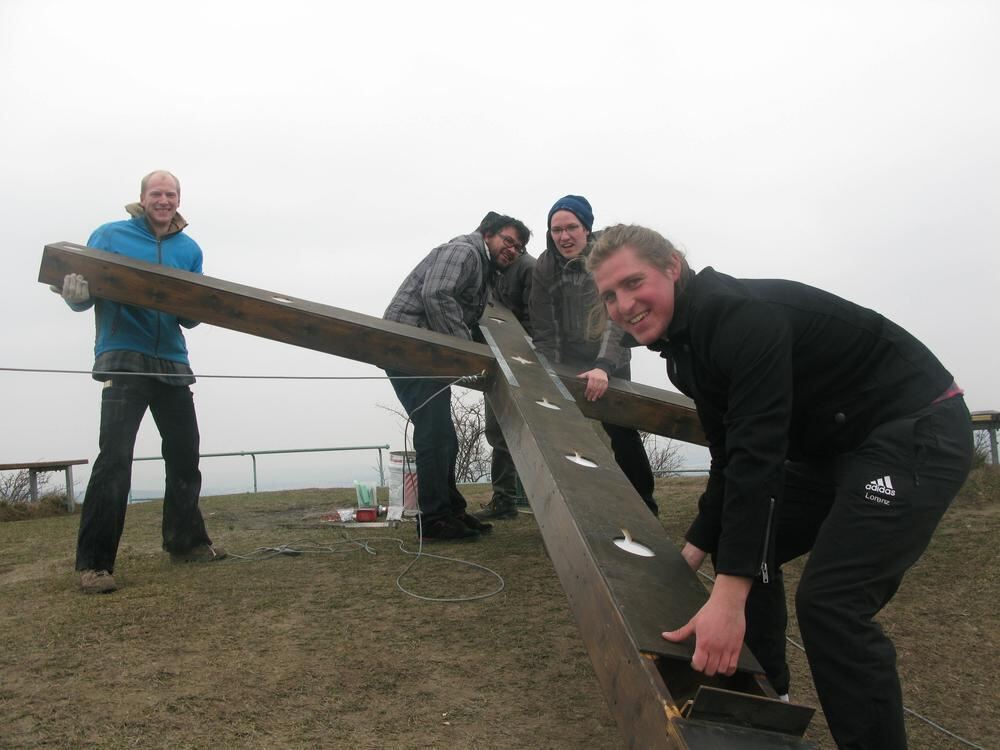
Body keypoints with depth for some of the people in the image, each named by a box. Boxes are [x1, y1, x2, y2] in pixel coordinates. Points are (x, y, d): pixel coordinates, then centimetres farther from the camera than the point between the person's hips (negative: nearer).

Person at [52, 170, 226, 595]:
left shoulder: (190, 249, 13)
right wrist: (73, 293, -22)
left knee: (185, 455, 9)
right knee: (114, 457, -13)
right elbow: (81, 296, 1)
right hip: (123, 360, -5)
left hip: (172, 363, 5)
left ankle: (186, 542, 24)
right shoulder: (110, 236, 3)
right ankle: (93, 563, -7)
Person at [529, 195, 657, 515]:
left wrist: (603, 366, -43)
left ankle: (644, 505, 17)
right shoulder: (544, 268, -10)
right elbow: (544, 331, -10)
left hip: (610, 365, -2)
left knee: (622, 432, 0)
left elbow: (617, 317, -30)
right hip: (568, 366, 3)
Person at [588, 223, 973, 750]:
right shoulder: (683, 344, 4)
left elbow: (758, 454, -33)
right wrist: (694, 550, 6)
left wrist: (728, 597, -35)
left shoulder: (743, 317, -26)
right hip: (833, 445, 10)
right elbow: (732, 457, 8)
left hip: (917, 430, -10)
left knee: (830, 602, -20)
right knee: (745, 547, 11)